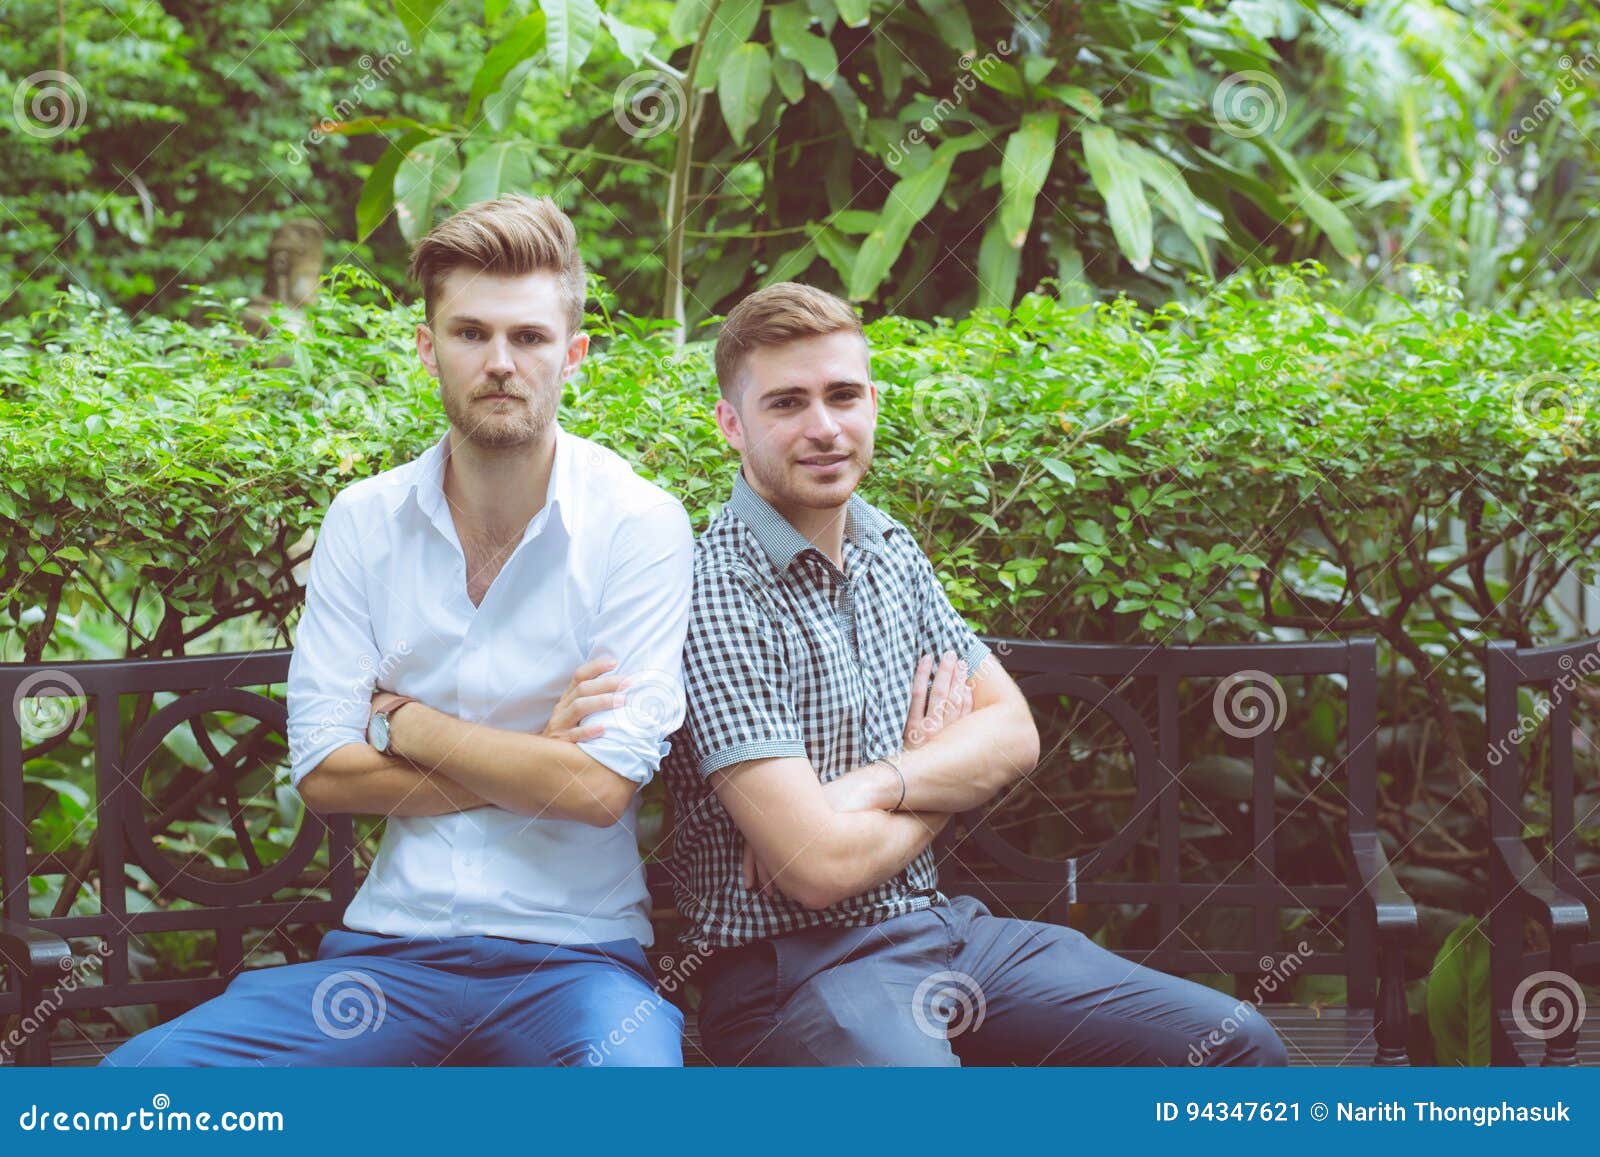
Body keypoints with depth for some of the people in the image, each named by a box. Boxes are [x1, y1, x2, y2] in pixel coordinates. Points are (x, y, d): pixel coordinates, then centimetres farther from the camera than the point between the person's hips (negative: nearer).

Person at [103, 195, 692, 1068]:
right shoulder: (363, 522, 5)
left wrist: (402, 723, -4)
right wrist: (533, 761, -8)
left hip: (574, 955, -4)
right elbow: (324, 774, 0)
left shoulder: (640, 526, -5)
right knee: (140, 1071, -18)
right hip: (392, 946, 4)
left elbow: (600, 786, -13)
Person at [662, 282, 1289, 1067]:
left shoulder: (891, 552, 11)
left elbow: (1014, 735, 8)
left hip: (939, 926, 8)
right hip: (792, 964, -8)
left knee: (1237, 1045, 2)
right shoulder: (716, 596, -16)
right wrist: (940, 774, 1)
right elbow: (822, 868, -20)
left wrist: (876, 786, -12)